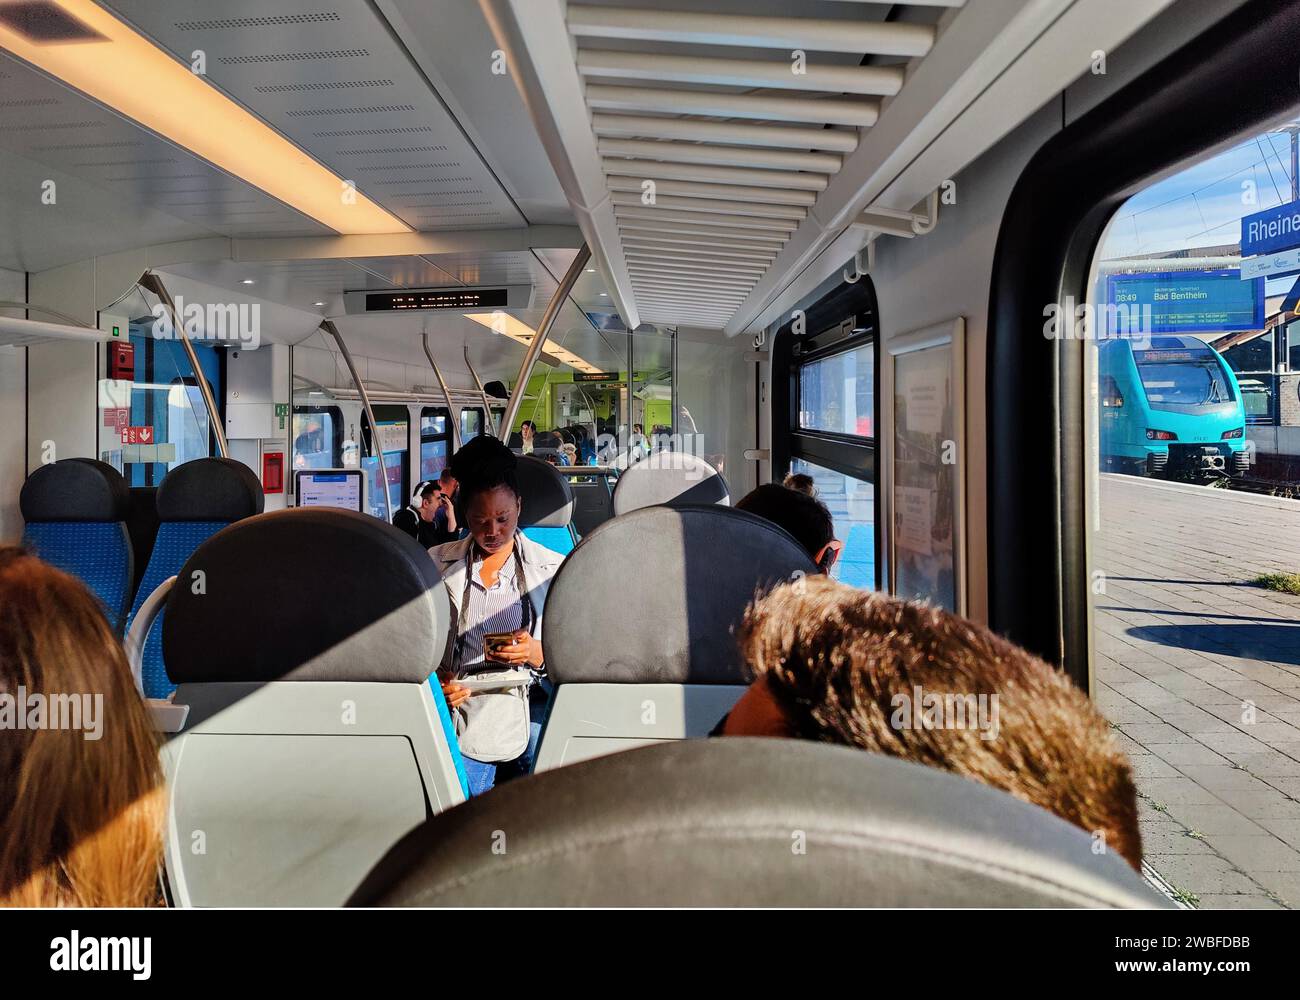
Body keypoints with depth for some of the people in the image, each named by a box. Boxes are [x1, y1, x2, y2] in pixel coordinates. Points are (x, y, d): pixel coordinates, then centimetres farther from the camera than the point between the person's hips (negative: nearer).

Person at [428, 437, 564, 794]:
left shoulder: (553, 568, 8)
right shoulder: (437, 563, 11)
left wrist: (536, 654, -14)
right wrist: (438, 683, -8)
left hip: (529, 708, 0)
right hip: (462, 708, 0)